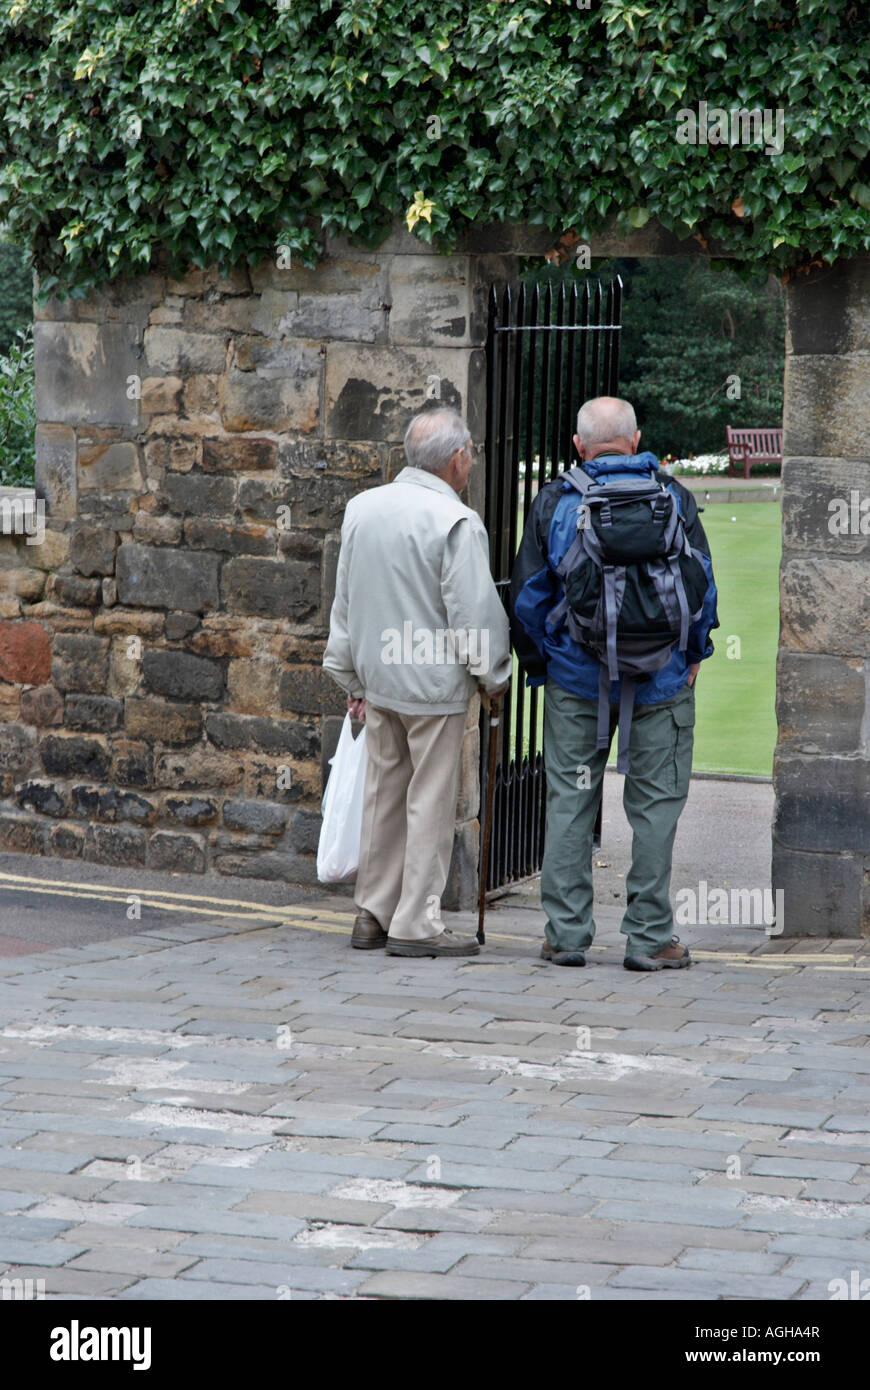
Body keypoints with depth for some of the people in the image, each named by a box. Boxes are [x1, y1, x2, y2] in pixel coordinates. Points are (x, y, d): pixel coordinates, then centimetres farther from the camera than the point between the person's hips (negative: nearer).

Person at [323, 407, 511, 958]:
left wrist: (352, 676, 22)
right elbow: (474, 611, -15)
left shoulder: (362, 508, 7)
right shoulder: (456, 523, -16)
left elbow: (345, 599, 14)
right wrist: (493, 676, 1)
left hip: (378, 675, 7)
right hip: (435, 683, -7)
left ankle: (373, 913, 19)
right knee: (430, 799, 1)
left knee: (385, 793, 15)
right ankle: (416, 922, 3)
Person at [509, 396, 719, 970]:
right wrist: (695, 654, 14)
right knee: (656, 804, 4)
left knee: (569, 802, 8)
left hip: (576, 679, 1)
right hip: (661, 680, 0)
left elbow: (527, 598, 3)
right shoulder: (673, 496, -1)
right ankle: (650, 937, 5)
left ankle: (566, 933, 9)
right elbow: (703, 584, 1)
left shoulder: (554, 501, -1)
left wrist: (539, 665, 15)